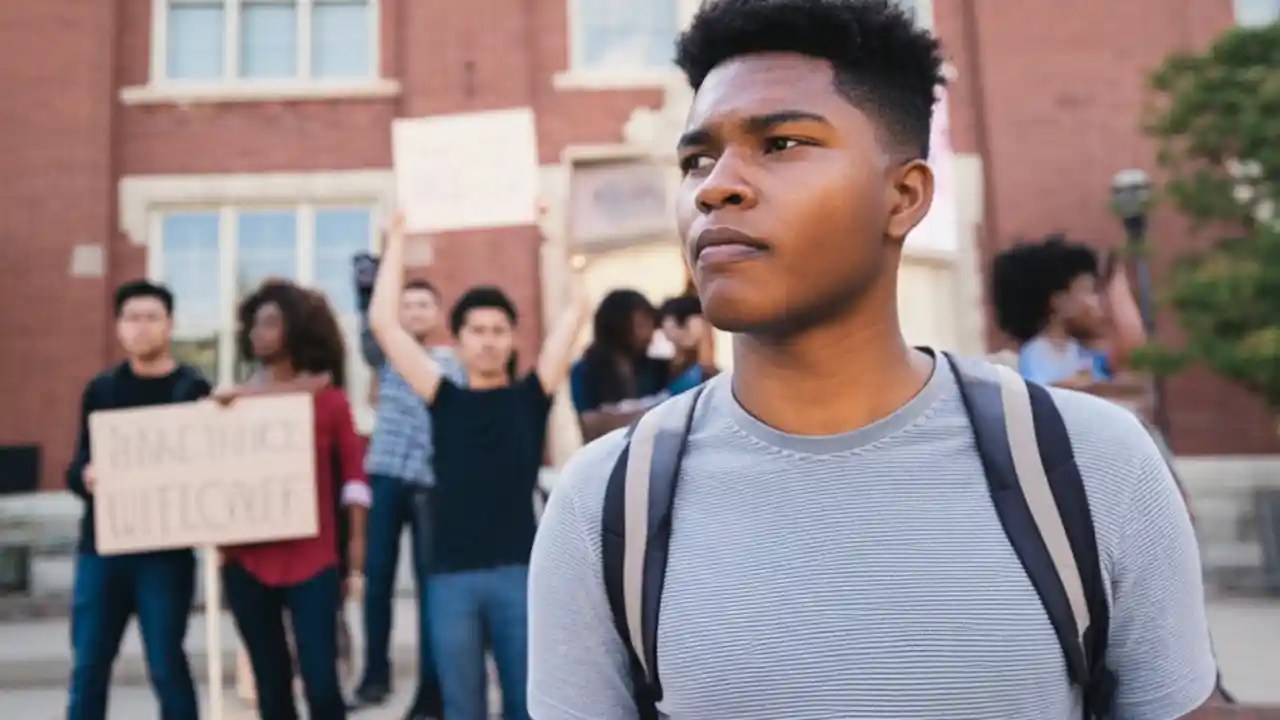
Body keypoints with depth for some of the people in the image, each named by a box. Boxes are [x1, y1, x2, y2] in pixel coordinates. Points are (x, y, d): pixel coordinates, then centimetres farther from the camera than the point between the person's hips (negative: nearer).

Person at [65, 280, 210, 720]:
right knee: (88, 669, 9)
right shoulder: (101, 390, 11)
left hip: (165, 553, -3)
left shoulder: (193, 390, 0)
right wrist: (85, 477, -14)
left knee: (167, 668, 4)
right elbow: (78, 463, 10)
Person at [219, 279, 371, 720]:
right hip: (247, 563, 3)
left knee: (321, 685, -3)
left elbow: (353, 476, 0)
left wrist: (355, 559, -3)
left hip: (312, 563, -2)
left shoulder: (329, 400, -1)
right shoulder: (234, 400, 5)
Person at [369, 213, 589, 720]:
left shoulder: (530, 395, 4)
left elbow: (576, 310, 1)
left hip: (520, 572, -1)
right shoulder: (444, 400, 6)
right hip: (452, 577, 1)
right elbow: (383, 321, 3)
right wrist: (397, 240, 7)